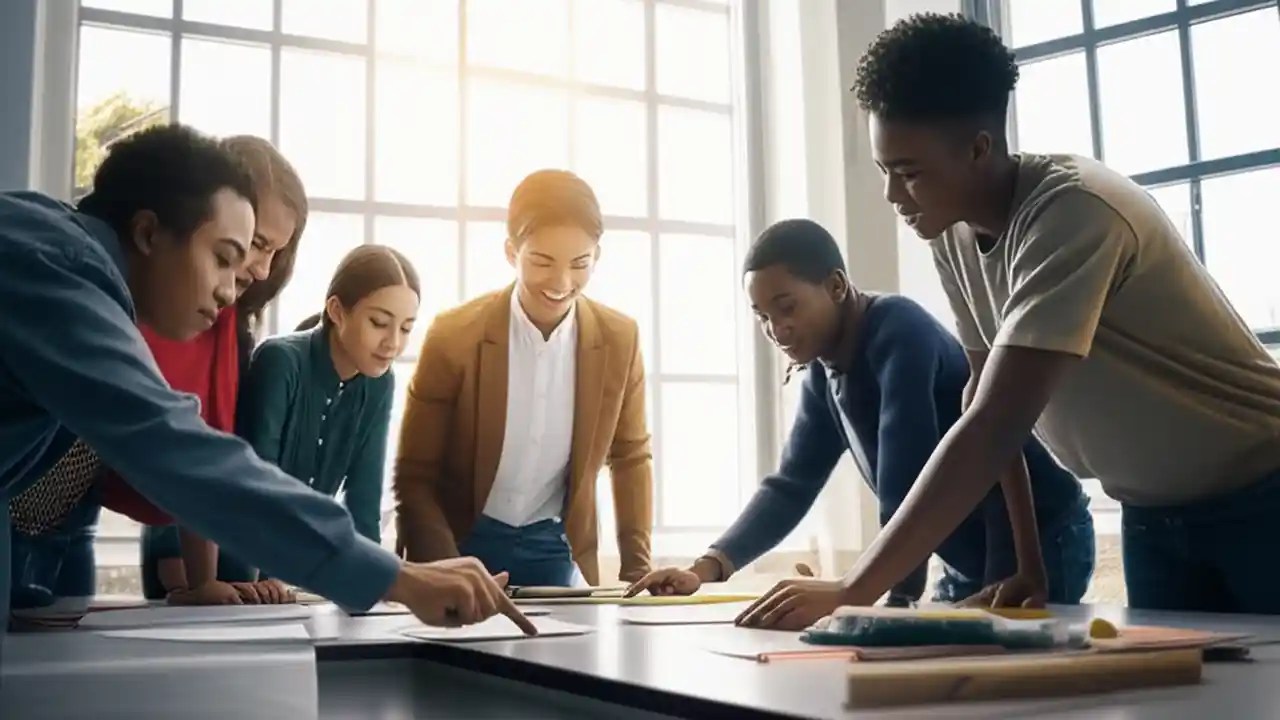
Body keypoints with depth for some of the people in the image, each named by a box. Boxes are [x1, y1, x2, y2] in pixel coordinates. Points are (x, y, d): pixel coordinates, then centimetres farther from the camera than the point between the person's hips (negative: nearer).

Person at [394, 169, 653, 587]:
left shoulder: (619, 340, -9)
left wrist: (637, 570, 1)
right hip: (464, 543, -2)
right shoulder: (454, 337, -17)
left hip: (556, 550, 2)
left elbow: (629, 457, 6)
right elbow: (413, 476, -11)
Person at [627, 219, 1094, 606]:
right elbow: (791, 486, 4)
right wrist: (707, 569, -8)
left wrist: (899, 599, -36)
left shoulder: (898, 331, -22)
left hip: (1042, 544, -8)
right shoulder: (823, 375, 3)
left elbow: (904, 479, -32)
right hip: (970, 561, 8)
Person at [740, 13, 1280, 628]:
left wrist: (852, 592, -37)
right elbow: (992, 418, 0)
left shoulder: (1072, 212, -29)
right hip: (1152, 511, 6)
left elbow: (995, 428, -36)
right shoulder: (952, 232, -6)